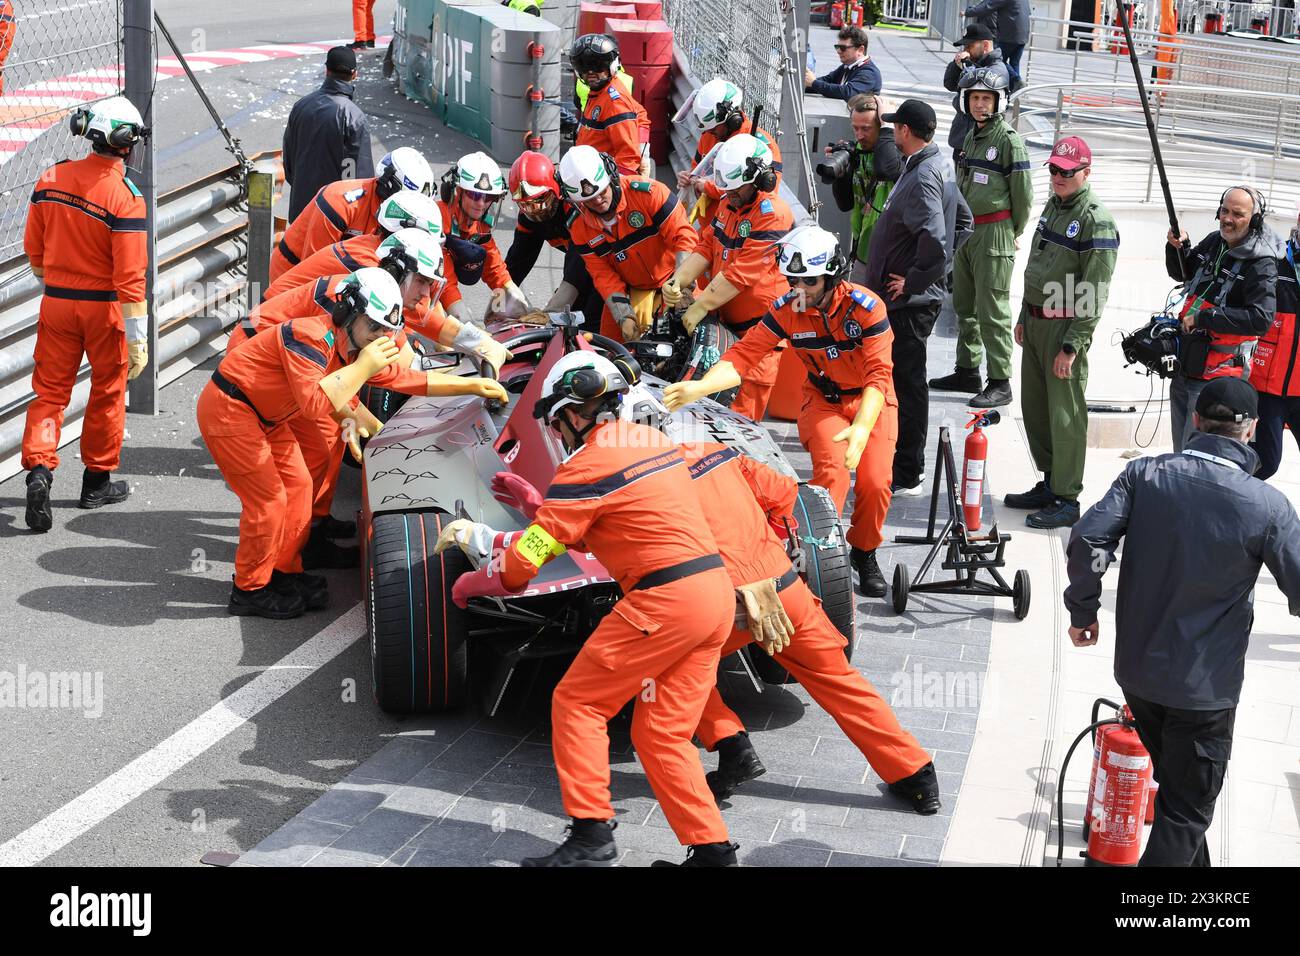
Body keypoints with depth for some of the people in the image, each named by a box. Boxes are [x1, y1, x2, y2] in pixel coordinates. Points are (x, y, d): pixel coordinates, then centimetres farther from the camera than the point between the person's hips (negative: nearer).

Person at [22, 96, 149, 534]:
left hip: (57, 301, 4)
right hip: (105, 306, -3)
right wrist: (138, 336, -16)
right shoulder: (125, 197, -19)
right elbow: (130, 273, -20)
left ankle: (39, 468, -10)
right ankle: (97, 479, 24)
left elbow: (33, 248, 8)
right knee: (108, 392, 13)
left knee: (50, 390, 9)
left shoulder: (50, 179, -3)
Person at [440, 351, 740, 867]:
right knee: (660, 735, 13)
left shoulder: (588, 465, -8)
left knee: (576, 703, 4)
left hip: (663, 601, -8)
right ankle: (711, 849, 9)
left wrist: (470, 583, 13)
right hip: (717, 593, 8)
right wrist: (493, 539, 26)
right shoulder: (650, 439, 17)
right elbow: (580, 528, 27)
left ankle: (590, 837, 0)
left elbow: (525, 561, -6)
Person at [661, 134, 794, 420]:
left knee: (749, 399, -8)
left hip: (759, 323, -8)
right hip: (725, 318, 8)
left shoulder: (773, 214, -17)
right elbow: (706, 248, 9)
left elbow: (742, 273, -22)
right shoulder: (729, 205, 12)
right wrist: (677, 281, -9)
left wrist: (700, 308, -22)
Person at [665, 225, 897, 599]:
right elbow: (744, 355, -20)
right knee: (831, 470, -26)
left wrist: (861, 428, -46)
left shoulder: (865, 306, -25)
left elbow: (878, 375, -30)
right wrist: (699, 387, -38)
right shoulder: (786, 309, -16)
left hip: (871, 401, -1)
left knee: (875, 482, -17)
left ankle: (865, 554, 11)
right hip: (823, 401, 1)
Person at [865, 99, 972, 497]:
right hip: (917, 297, 11)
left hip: (909, 300, -11)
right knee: (904, 379, 20)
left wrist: (913, 280, -20)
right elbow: (964, 221, 21)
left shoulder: (921, 180, -22)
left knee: (906, 383, -3)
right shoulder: (941, 166, 11)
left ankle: (906, 476, 4)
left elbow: (934, 240, -33)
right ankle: (909, 464, 32)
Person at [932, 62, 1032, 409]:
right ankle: (967, 371, 28)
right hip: (966, 230, 9)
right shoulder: (971, 137, 13)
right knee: (964, 306, 16)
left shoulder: (1008, 139, -12)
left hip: (994, 234, -9)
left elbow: (1023, 192, -10)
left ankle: (1000, 383, -3)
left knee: (992, 312, -7)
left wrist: (1013, 233, -1)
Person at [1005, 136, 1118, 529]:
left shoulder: (1097, 221, -15)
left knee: (1065, 415, -4)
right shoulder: (1053, 206, 12)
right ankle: (1049, 484, 28)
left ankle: (1066, 500, 3)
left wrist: (1072, 346, -19)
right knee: (1035, 408, 15)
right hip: (1036, 320, 9)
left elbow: (1094, 294, -17)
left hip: (1066, 325, -9)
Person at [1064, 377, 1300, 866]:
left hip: (1136, 669, 5)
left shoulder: (1144, 474, -9)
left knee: (1176, 784, 26)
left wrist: (1083, 610, 0)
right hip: (1204, 686, -5)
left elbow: (1088, 537, -14)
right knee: (1186, 811, 9)